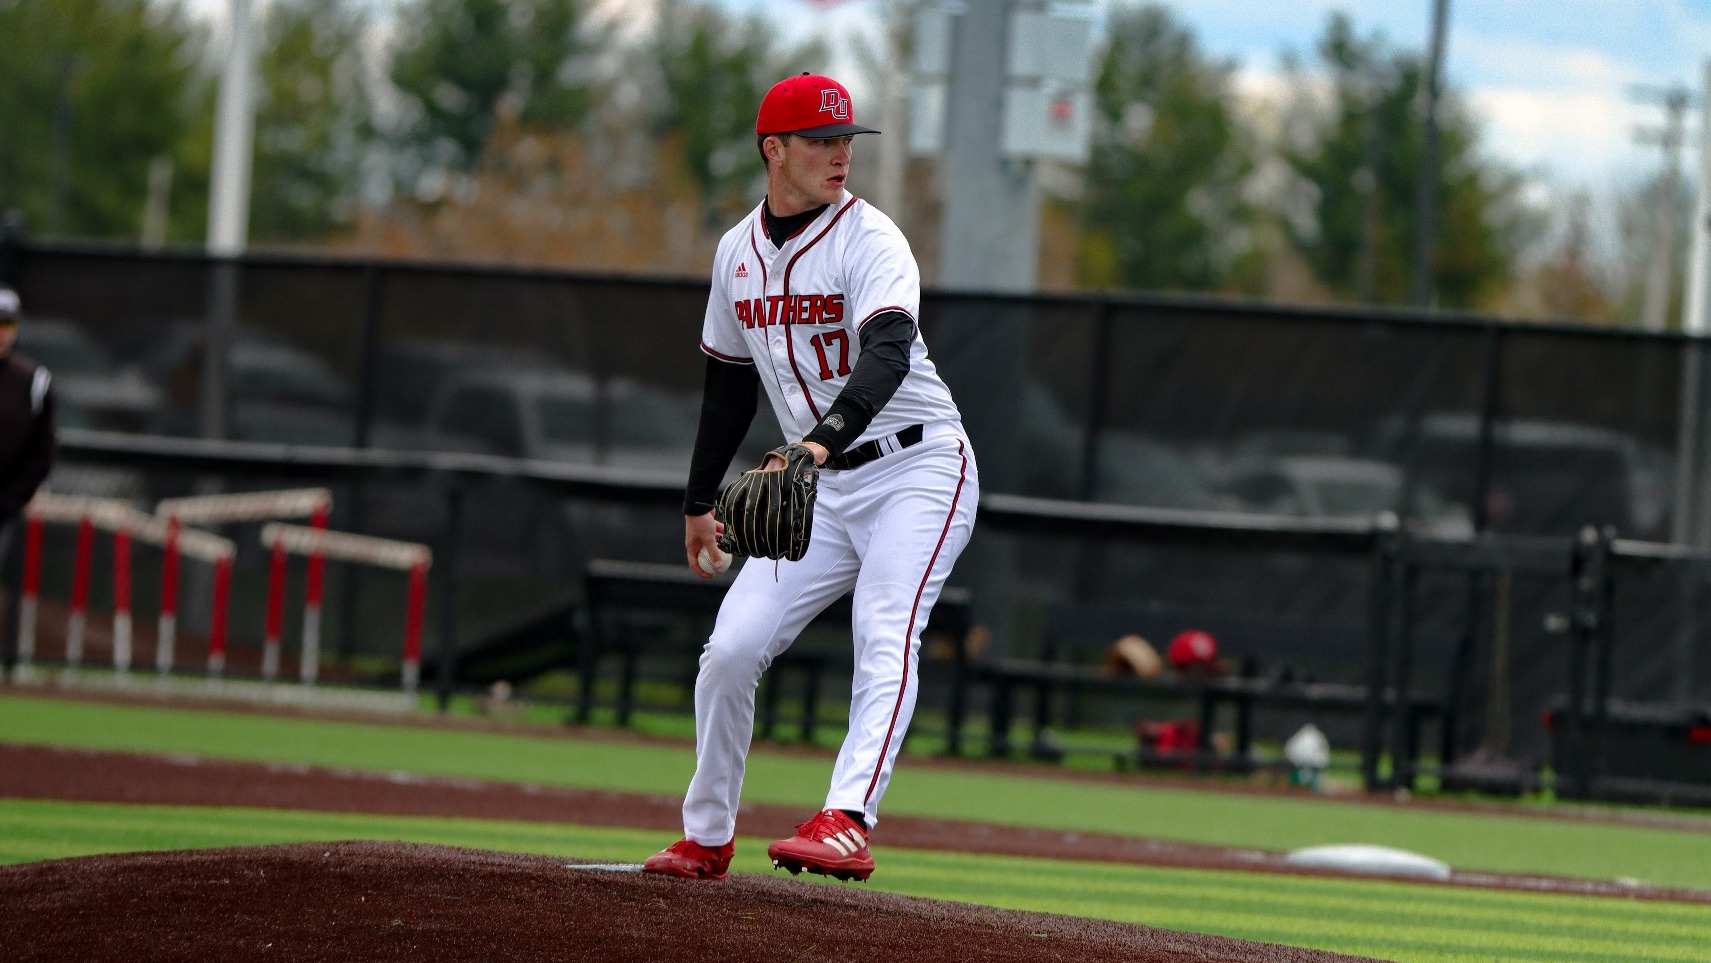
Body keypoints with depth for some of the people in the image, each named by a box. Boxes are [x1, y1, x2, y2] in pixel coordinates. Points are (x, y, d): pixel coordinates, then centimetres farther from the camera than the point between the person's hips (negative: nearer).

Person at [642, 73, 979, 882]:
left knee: (884, 638, -25)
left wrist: (823, 439, -48)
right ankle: (705, 838, 15)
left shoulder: (868, 239, -14)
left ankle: (846, 823, -40)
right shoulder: (738, 251, 6)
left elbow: (889, 354, -32)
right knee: (730, 651, -1)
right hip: (821, 485, 6)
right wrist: (699, 499, 20)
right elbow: (729, 382, 19)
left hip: (918, 469, -6)